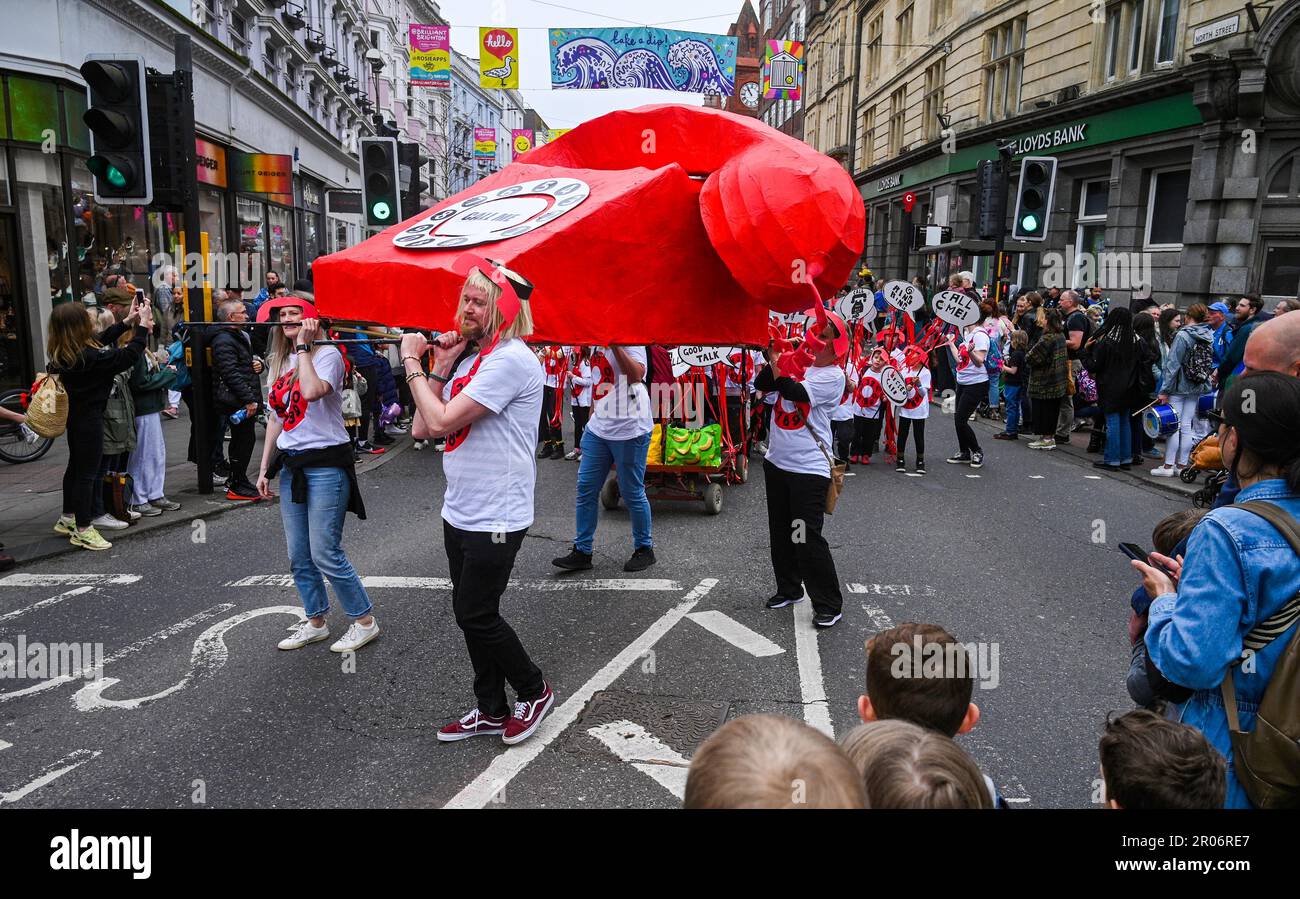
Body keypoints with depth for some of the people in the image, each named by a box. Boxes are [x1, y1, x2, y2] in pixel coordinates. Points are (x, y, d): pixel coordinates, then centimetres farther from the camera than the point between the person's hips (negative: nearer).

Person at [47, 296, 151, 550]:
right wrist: (142, 325, -17)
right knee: (88, 471, 0)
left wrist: (127, 321, 15)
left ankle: (67, 518, 36)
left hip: (75, 413, 10)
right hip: (88, 416, -10)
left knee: (76, 465, 22)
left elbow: (101, 339, 15)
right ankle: (82, 530, 9)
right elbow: (128, 357, -25)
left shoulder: (63, 351, 0)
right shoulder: (87, 355, -28)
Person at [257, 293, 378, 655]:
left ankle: (365, 620, 7)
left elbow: (312, 391, -31)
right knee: (299, 557, 10)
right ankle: (315, 622, 25)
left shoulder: (327, 354, -9)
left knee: (325, 553, -8)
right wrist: (265, 469, 17)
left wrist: (303, 346, -21)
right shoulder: (278, 363, 13)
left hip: (325, 464, -7)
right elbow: (275, 418, 18)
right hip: (291, 465, 8)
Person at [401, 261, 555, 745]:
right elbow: (422, 428, 6)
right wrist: (440, 369, -1)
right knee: (471, 615, 14)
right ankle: (491, 711, 29)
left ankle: (534, 691, 21)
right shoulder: (468, 357, 11)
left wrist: (412, 364, -11)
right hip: (459, 512, 9)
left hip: (495, 518, -9)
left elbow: (442, 421, -24)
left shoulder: (511, 360, -18)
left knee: (475, 615, -1)